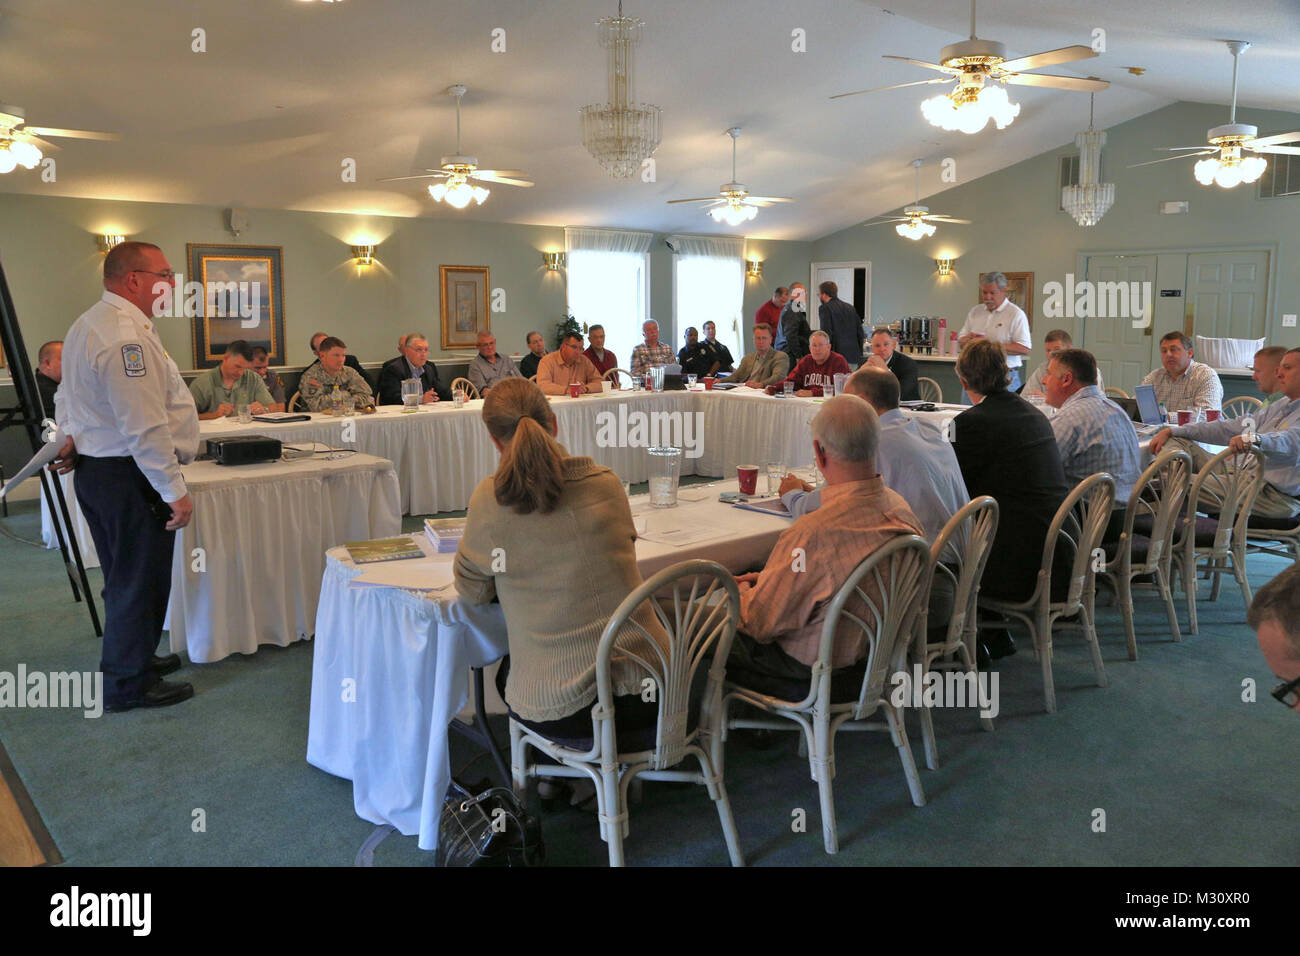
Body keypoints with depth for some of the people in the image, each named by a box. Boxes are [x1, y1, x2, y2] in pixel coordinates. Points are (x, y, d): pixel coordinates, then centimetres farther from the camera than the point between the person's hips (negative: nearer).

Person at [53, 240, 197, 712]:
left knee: (125, 578, 22)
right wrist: (174, 491, -22)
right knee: (139, 580, 2)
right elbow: (146, 426, -25)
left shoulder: (87, 325, 14)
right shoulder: (126, 336, -22)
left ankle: (133, 658, 38)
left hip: (95, 472, 11)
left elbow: (73, 399, 23)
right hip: (129, 477, -11)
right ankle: (129, 683, 14)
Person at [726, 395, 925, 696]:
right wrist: (767, 578, 10)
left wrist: (743, 593, 2)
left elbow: (760, 623, -21)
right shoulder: (900, 507, -9)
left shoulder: (812, 534, -35)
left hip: (814, 675, -8)